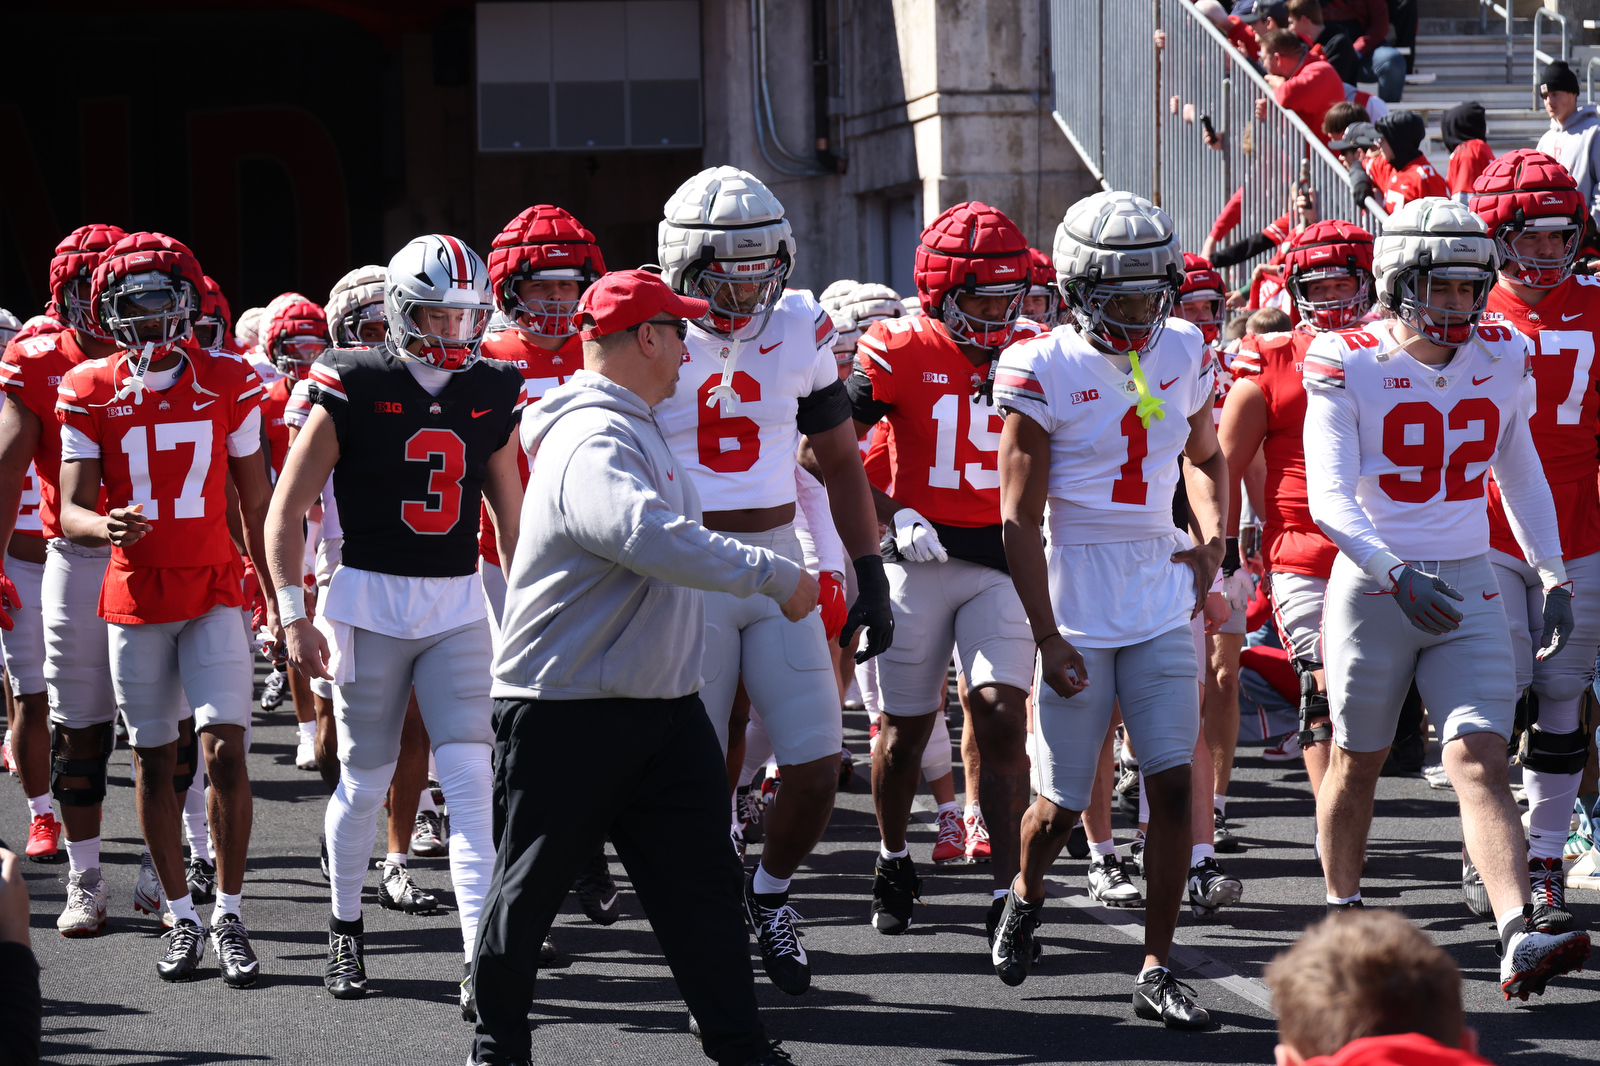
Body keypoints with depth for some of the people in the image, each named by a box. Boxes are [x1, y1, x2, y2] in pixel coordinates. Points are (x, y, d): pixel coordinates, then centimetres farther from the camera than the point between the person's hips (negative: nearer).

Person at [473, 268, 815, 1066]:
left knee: (702, 879, 7)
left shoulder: (636, 427, 12)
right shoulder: (591, 444, -23)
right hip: (565, 710, -9)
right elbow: (654, 539, -37)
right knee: (529, 888, 6)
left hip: (661, 703, 9)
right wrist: (776, 575, -31)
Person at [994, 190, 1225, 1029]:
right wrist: (1047, 637, -14)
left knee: (1172, 785, -5)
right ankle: (1025, 896, 38)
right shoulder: (1044, 370, -11)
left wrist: (1210, 541, 4)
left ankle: (1156, 972, 3)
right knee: (1063, 800, 4)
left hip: (1162, 604, 4)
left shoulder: (1183, 356, 3)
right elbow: (1019, 520, -10)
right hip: (1077, 611, -4)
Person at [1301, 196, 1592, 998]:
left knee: (1481, 759, -11)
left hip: (1468, 589, 2)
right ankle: (1343, 916, 32)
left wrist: (1553, 575, 13)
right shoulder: (1348, 365, -11)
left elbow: (1521, 475, 18)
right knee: (1357, 761, 12)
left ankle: (1520, 941, -24)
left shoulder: (1502, 359, 3)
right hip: (1373, 590, -2)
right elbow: (1329, 497, -19)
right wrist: (1396, 574, -33)